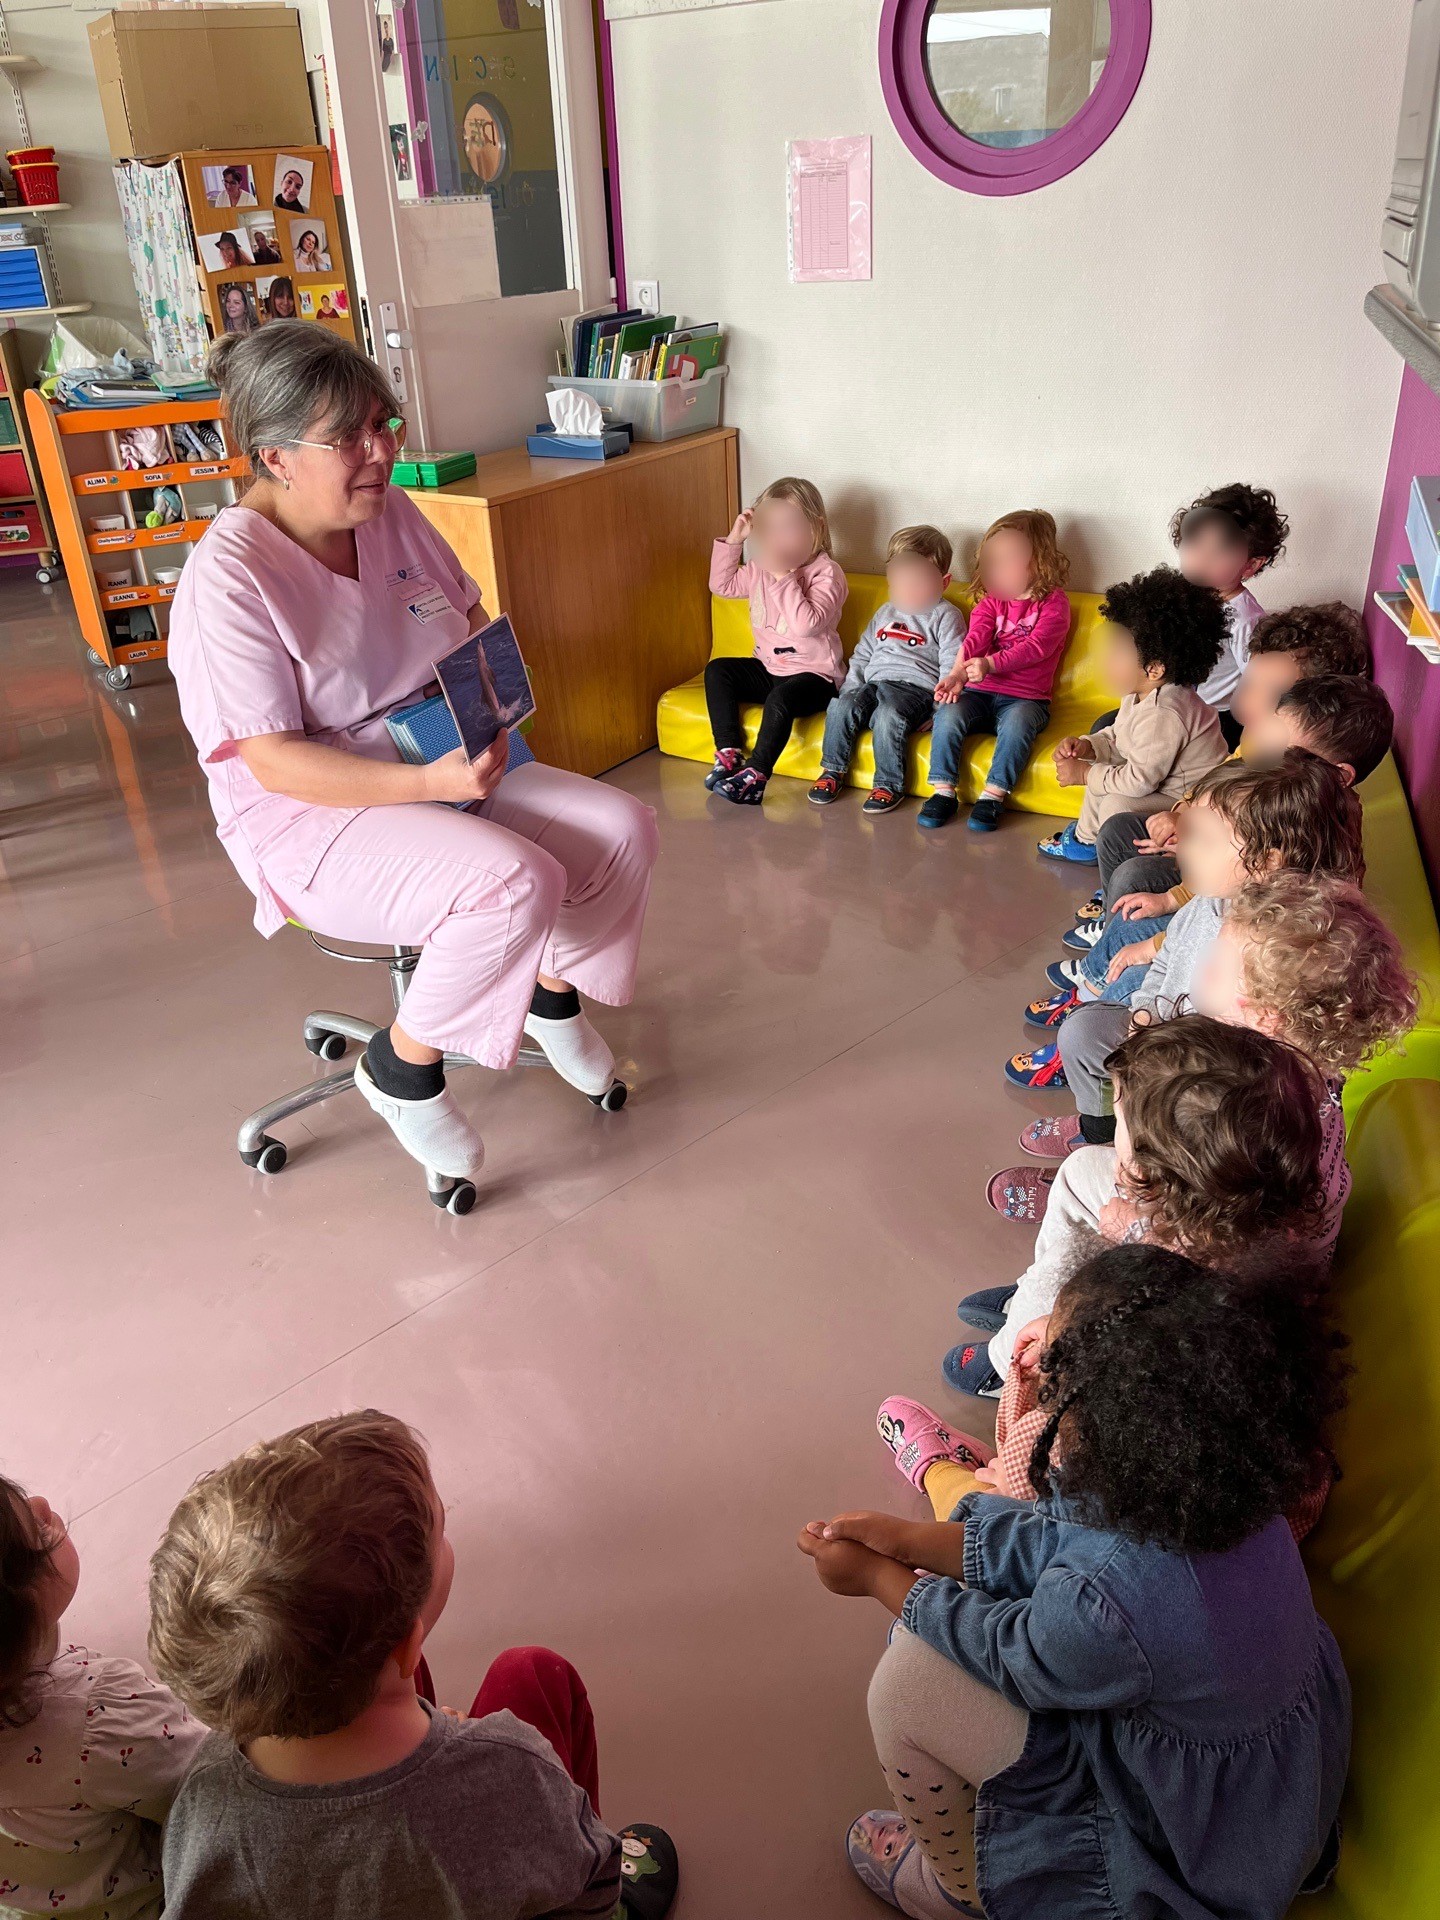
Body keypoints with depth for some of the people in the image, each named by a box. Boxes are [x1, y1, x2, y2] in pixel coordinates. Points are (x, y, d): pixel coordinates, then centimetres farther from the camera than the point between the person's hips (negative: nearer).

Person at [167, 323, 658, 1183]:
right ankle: (403, 1067, -8)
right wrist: (430, 782, -32)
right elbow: (274, 761, -22)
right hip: (311, 815, -7)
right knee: (512, 881, -32)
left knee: (624, 830, -10)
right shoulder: (231, 576, -20)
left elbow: (473, 617, 16)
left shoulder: (393, 511, 2)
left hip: (449, 768, 7)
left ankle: (552, 992, 16)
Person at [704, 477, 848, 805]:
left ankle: (755, 776, -30)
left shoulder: (826, 573, -16)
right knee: (717, 670, -8)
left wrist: (784, 578, -31)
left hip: (814, 675, -8)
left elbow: (807, 624, -31)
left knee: (780, 698, -36)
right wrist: (733, 540, 5)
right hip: (768, 667, 8)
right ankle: (729, 753, -13)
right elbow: (722, 585, 16)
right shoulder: (761, 567, 6)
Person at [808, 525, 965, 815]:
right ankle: (833, 770, -8)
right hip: (873, 683, 5)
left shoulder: (945, 616, 5)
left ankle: (889, 785, -23)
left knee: (888, 715, -36)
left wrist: (939, 712, -12)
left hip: (916, 686, -5)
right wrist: (850, 691, 11)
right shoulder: (886, 613, 23)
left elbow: (952, 668, -2)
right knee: (842, 707, -24)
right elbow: (862, 655, 26)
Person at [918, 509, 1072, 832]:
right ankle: (943, 791, -18)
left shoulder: (1053, 603, -1)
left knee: (1017, 722, -36)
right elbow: (975, 638, -8)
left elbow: (1036, 646, -17)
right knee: (948, 713, -26)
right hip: (979, 691, 4)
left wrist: (990, 664, -34)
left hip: (1026, 697, -3)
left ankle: (992, 796, -26)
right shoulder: (992, 600, 11)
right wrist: (958, 672, -30)